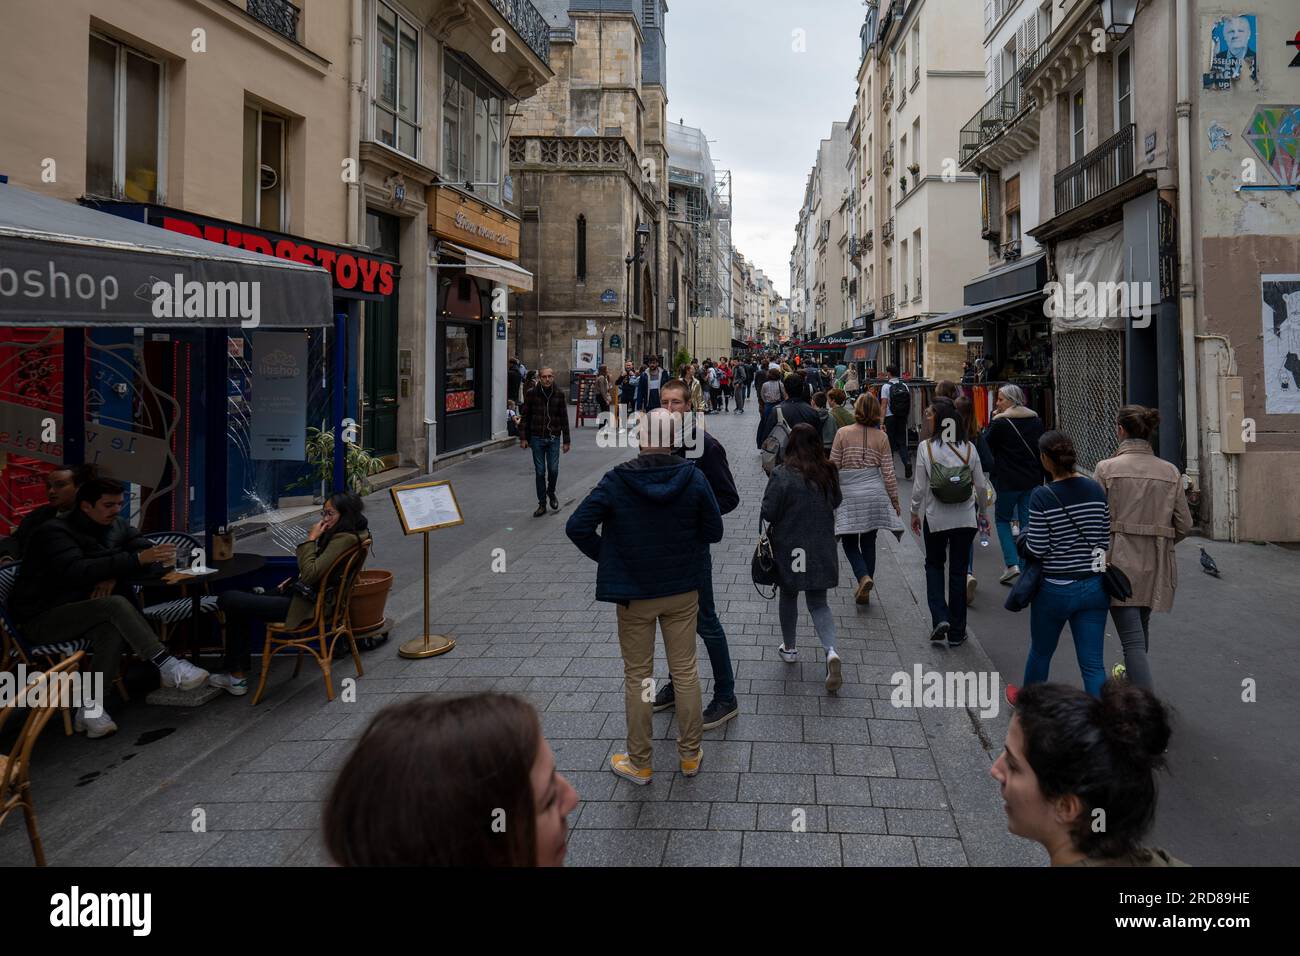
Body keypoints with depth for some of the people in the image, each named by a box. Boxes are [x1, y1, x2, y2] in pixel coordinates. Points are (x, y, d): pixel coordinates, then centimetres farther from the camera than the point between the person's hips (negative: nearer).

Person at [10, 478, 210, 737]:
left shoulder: (117, 528, 5)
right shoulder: (55, 532, -13)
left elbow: (155, 562, -6)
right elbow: (76, 571, -32)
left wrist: (115, 575, -24)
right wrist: (136, 559, -39)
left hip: (83, 614, 6)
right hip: (42, 619, -6)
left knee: (114, 626, -29)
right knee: (116, 604, -30)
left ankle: (89, 707, -25)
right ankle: (167, 666, -29)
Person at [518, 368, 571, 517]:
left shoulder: (559, 395, 0)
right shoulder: (532, 394, -2)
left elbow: (564, 419, 3)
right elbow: (525, 417, 2)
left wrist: (566, 441, 2)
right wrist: (523, 438, -3)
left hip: (554, 439, 0)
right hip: (537, 438, 0)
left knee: (553, 470, -1)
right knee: (540, 472, 4)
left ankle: (551, 492, 30)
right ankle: (542, 504, 15)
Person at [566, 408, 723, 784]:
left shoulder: (616, 481, -14)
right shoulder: (693, 478, -10)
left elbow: (577, 527, -15)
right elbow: (714, 531, -4)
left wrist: (607, 557, -1)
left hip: (634, 594, -1)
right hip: (682, 590, 2)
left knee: (637, 676, 10)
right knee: (685, 671, 14)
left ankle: (639, 763, 21)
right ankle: (690, 755, 27)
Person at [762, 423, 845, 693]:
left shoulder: (782, 474, -17)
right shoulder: (828, 473, -3)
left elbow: (768, 513, -15)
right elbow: (836, 502, 12)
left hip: (789, 549, -3)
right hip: (822, 550, 3)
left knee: (789, 596, 19)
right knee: (818, 602, 10)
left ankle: (789, 648, 34)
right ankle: (831, 651, -12)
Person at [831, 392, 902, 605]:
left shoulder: (843, 433, -6)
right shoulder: (881, 437, -1)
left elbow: (833, 467, -3)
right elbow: (888, 473, 2)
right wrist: (895, 500, 12)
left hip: (849, 493, -3)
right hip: (875, 494, 3)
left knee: (849, 541, 7)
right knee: (869, 542, 12)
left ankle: (864, 577, -17)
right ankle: (864, 592, 16)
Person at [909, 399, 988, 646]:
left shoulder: (926, 447, -12)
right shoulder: (969, 447, -4)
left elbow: (920, 487, -10)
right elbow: (981, 485, 1)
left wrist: (915, 513, 5)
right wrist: (982, 510, 17)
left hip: (935, 518, -2)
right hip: (965, 518, 2)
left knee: (934, 565, 19)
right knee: (959, 571, 10)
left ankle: (940, 618, 2)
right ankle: (956, 633, 16)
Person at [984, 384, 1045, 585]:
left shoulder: (1001, 423, -14)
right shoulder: (1036, 421, 6)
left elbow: (986, 445, -2)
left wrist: (992, 420, 0)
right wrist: (1040, 478, 17)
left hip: (1008, 482, -5)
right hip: (1032, 481, 5)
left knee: (1003, 519, 13)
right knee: (1027, 523, 9)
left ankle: (1012, 564, 0)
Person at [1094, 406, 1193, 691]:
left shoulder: (1107, 468, -10)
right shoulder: (1170, 472, 2)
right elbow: (1184, 525, 4)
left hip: (1120, 562, -5)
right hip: (1156, 565, 5)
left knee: (1132, 639, -6)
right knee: (1141, 627, 26)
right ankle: (1133, 679, 48)